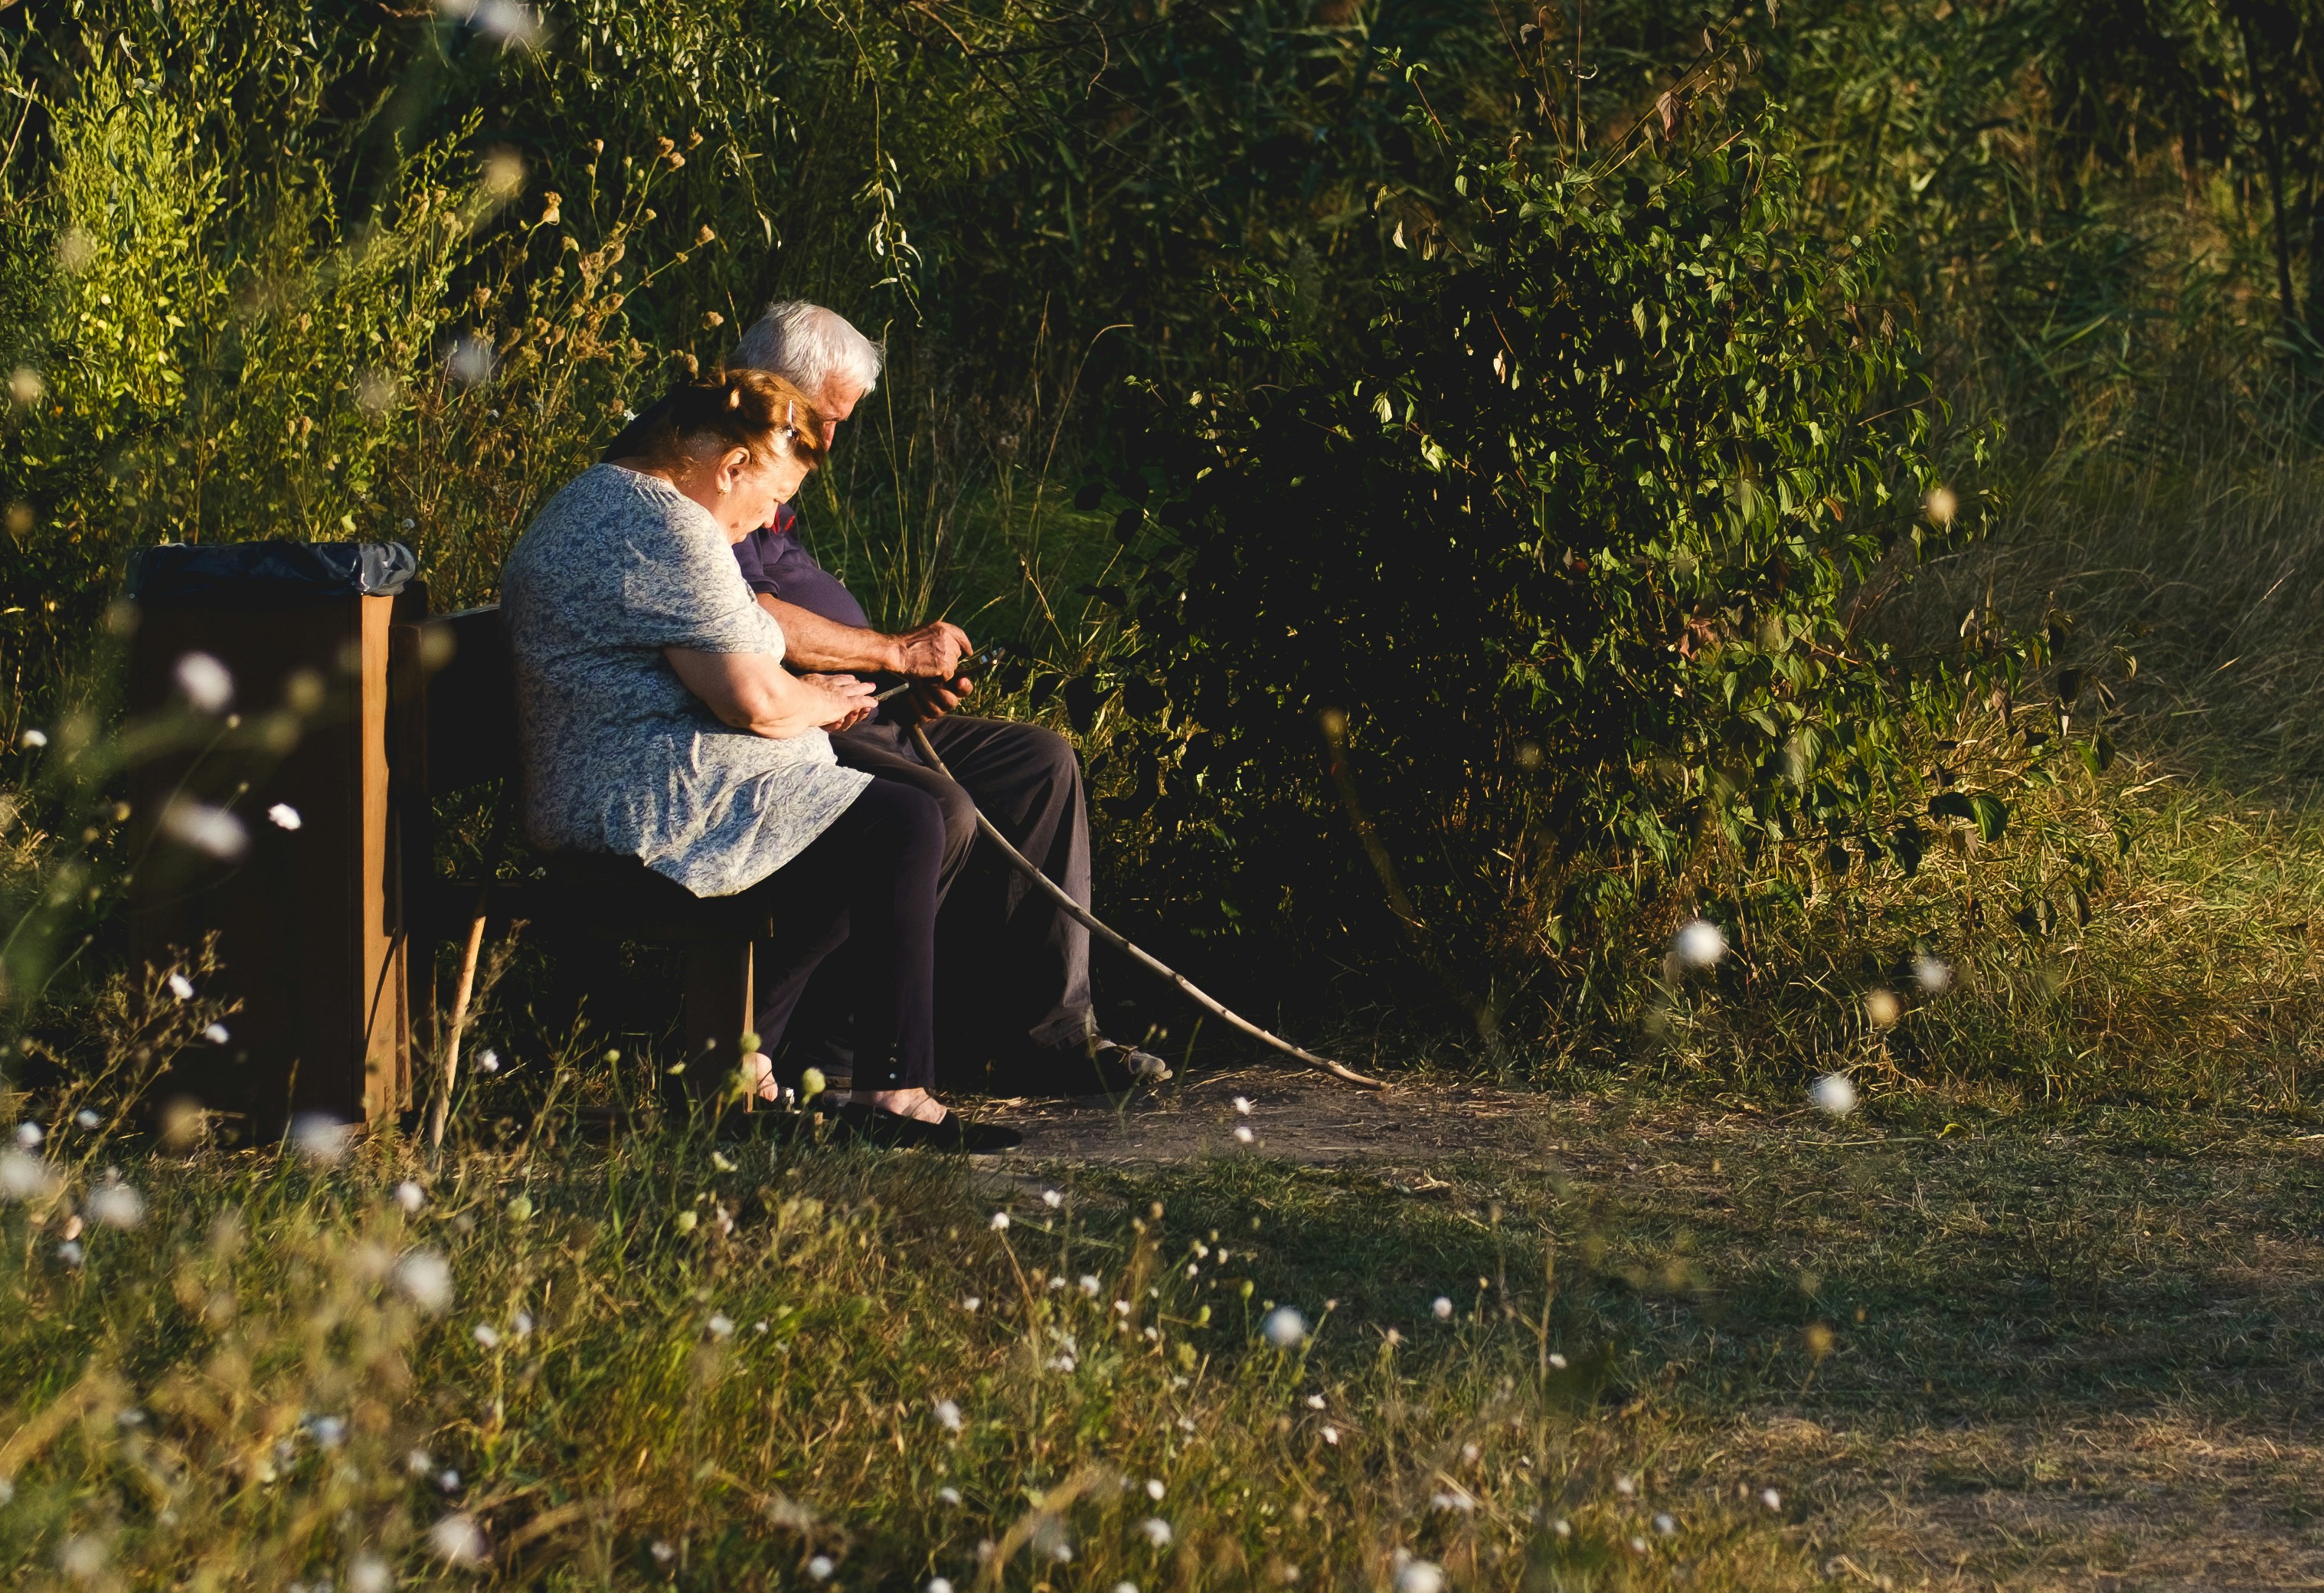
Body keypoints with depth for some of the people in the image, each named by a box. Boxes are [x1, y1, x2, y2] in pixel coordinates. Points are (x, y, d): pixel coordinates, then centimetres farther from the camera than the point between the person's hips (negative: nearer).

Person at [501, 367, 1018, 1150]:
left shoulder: (594, 499, 19)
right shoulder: (668, 528, -17)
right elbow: (751, 699, -23)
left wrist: (804, 696, 18)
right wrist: (820, 703, -1)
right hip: (652, 813, -12)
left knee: (847, 846, 23)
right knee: (903, 827, -13)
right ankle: (893, 1093, -11)